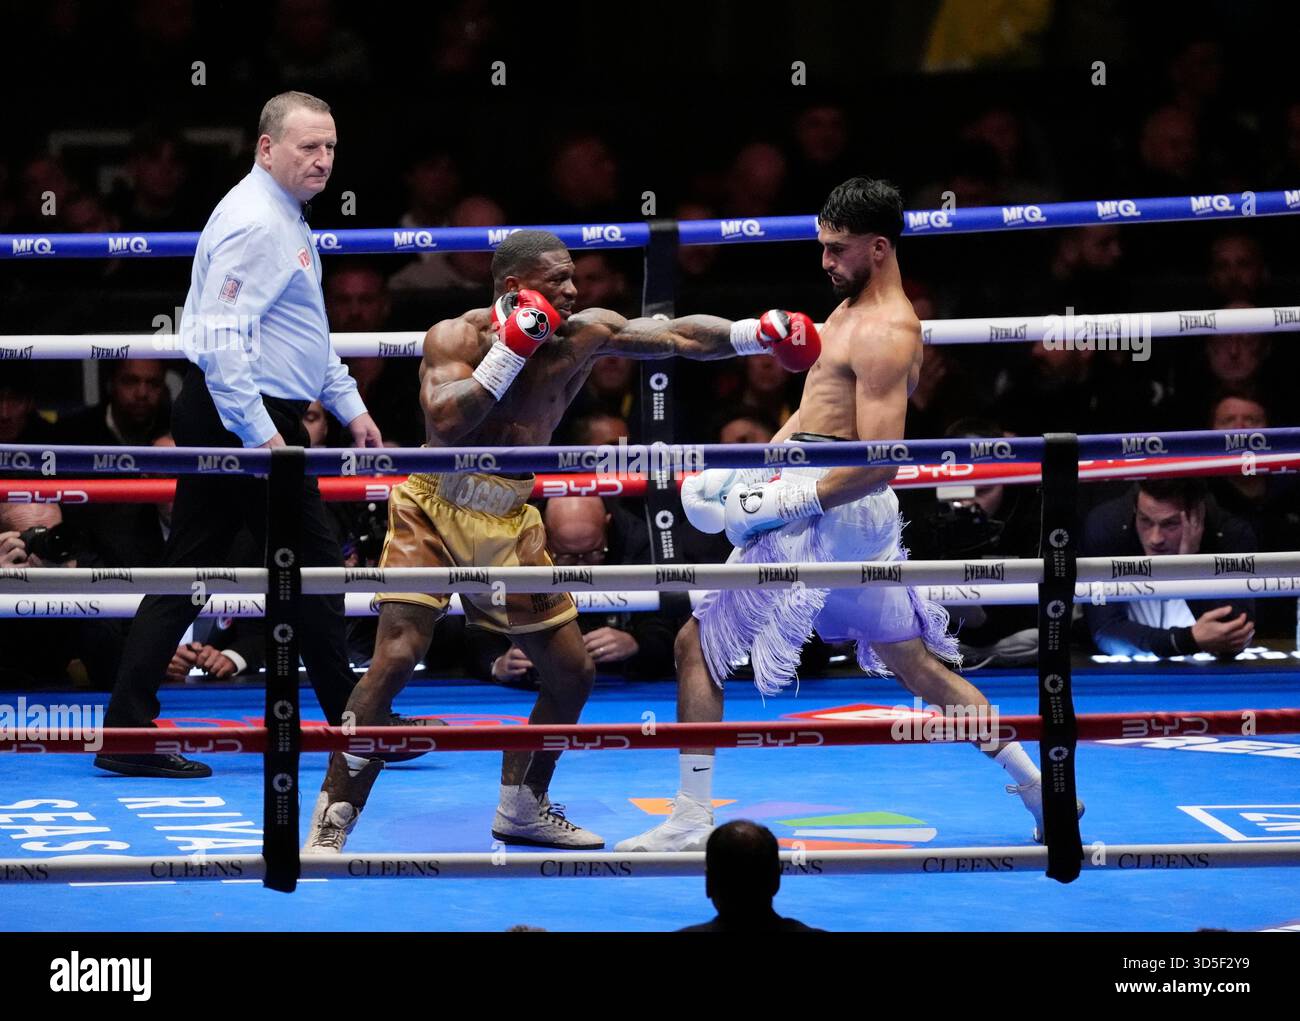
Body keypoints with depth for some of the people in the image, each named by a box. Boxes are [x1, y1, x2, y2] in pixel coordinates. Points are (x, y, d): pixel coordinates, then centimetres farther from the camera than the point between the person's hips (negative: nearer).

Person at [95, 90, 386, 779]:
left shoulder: (284, 219, 18)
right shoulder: (255, 223, -17)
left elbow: (307, 337, 29)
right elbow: (222, 338, -25)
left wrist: (348, 407, 25)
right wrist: (262, 434, -26)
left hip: (222, 420, 11)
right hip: (246, 414, -11)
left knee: (189, 568, 7)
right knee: (312, 569, -1)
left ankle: (128, 732, 5)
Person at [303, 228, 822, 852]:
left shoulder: (584, 334, -1)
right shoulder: (455, 338, -15)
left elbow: (676, 336, 9)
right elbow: (445, 424, -30)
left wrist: (762, 334, 0)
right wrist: (511, 350, -28)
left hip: (510, 525, 6)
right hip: (433, 512, -6)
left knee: (572, 673, 8)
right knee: (395, 660, -20)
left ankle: (521, 810, 28)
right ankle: (329, 828, -15)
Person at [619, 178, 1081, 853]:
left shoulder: (884, 333, -18)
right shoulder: (852, 308, 14)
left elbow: (879, 461, -24)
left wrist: (781, 504, -25)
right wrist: (751, 469, 8)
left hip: (831, 512, -10)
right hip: (858, 518, 10)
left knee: (698, 644, -6)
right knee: (915, 662, 19)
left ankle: (692, 821, -5)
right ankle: (1038, 786, 22)